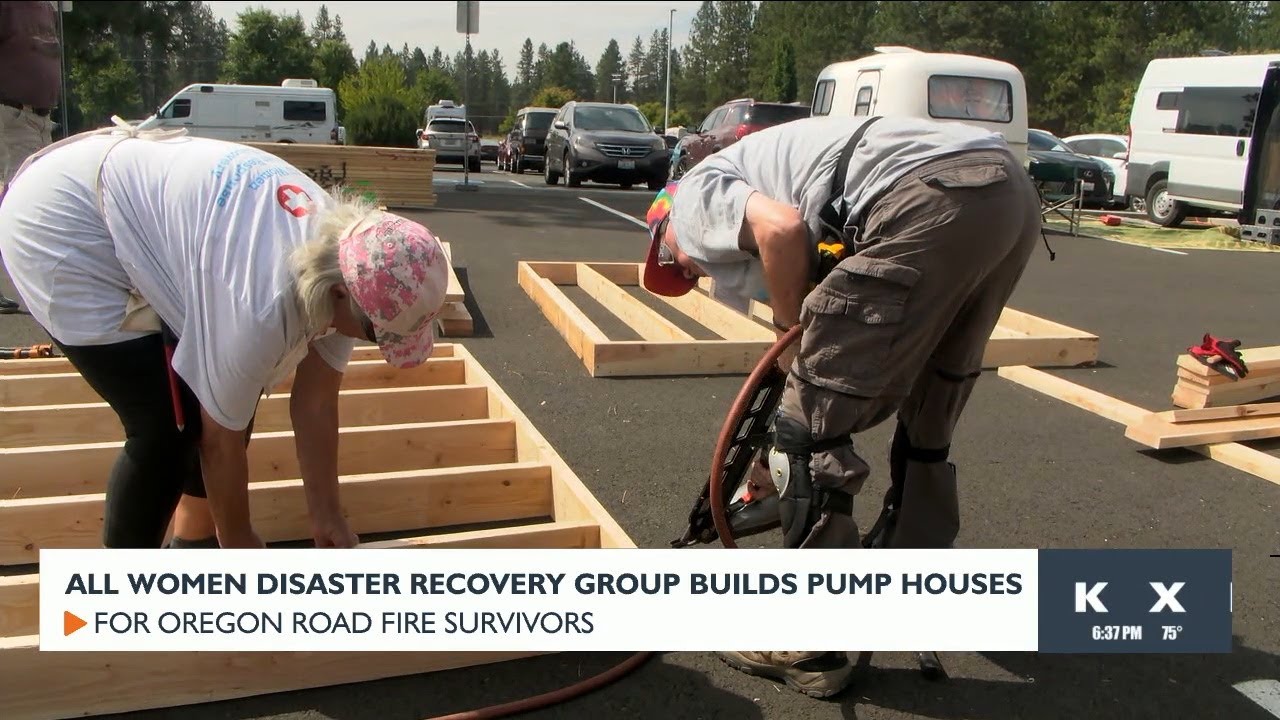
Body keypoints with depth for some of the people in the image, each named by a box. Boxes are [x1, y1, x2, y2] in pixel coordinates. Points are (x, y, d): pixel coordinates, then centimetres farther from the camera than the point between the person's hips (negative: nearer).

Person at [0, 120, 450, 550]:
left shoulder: (340, 252, -13)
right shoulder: (261, 302, -38)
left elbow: (316, 404, -5)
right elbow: (222, 438, -21)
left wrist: (326, 516, 0)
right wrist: (238, 541, -5)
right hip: (61, 228, -8)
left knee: (232, 397, 5)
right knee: (169, 426, -13)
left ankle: (194, 543, 25)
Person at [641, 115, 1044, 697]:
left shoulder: (695, 196, 14)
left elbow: (782, 227, -11)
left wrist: (791, 333, 6)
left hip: (929, 199, -10)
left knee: (812, 425, 1)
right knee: (926, 414, 26)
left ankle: (804, 644, 10)